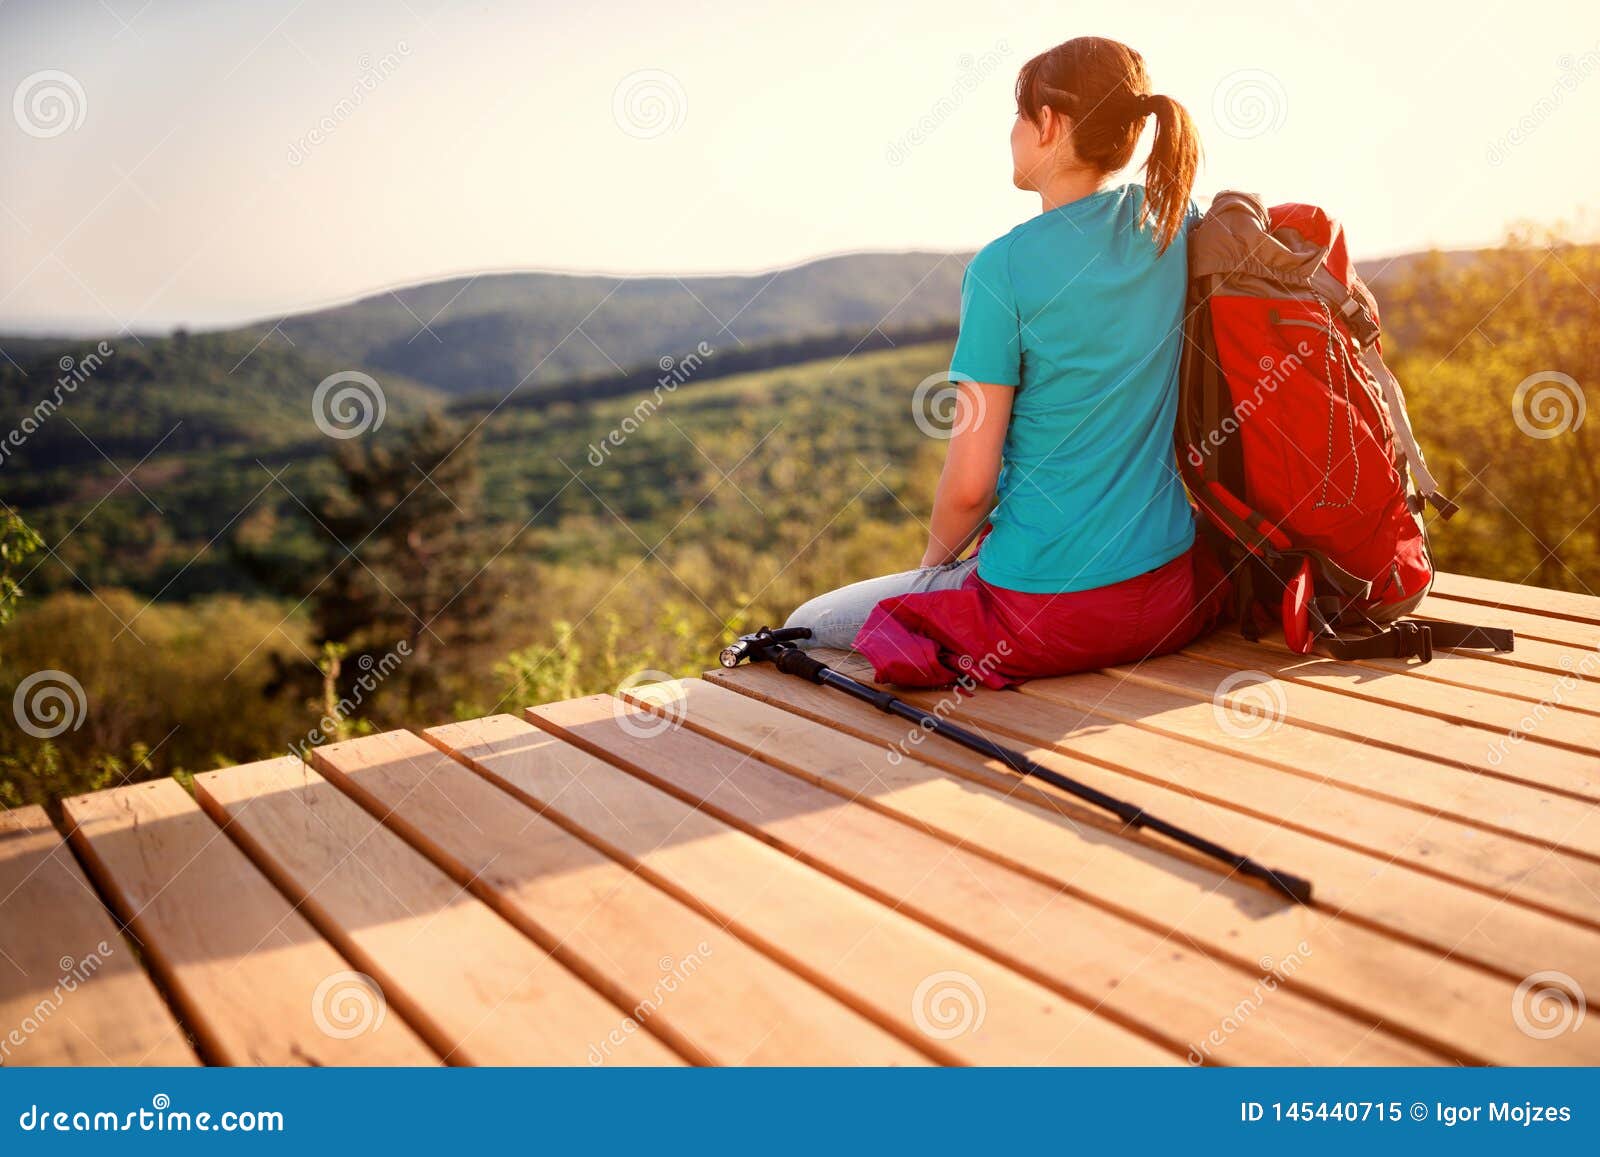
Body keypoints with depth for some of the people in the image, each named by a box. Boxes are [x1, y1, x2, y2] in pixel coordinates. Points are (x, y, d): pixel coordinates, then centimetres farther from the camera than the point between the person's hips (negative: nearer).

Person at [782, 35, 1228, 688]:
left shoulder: (1004, 267, -17)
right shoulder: (1173, 223, -1)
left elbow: (970, 483, -16)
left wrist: (935, 559, 3)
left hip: (1047, 612, -7)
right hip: (1171, 589, 7)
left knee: (805, 629, 12)